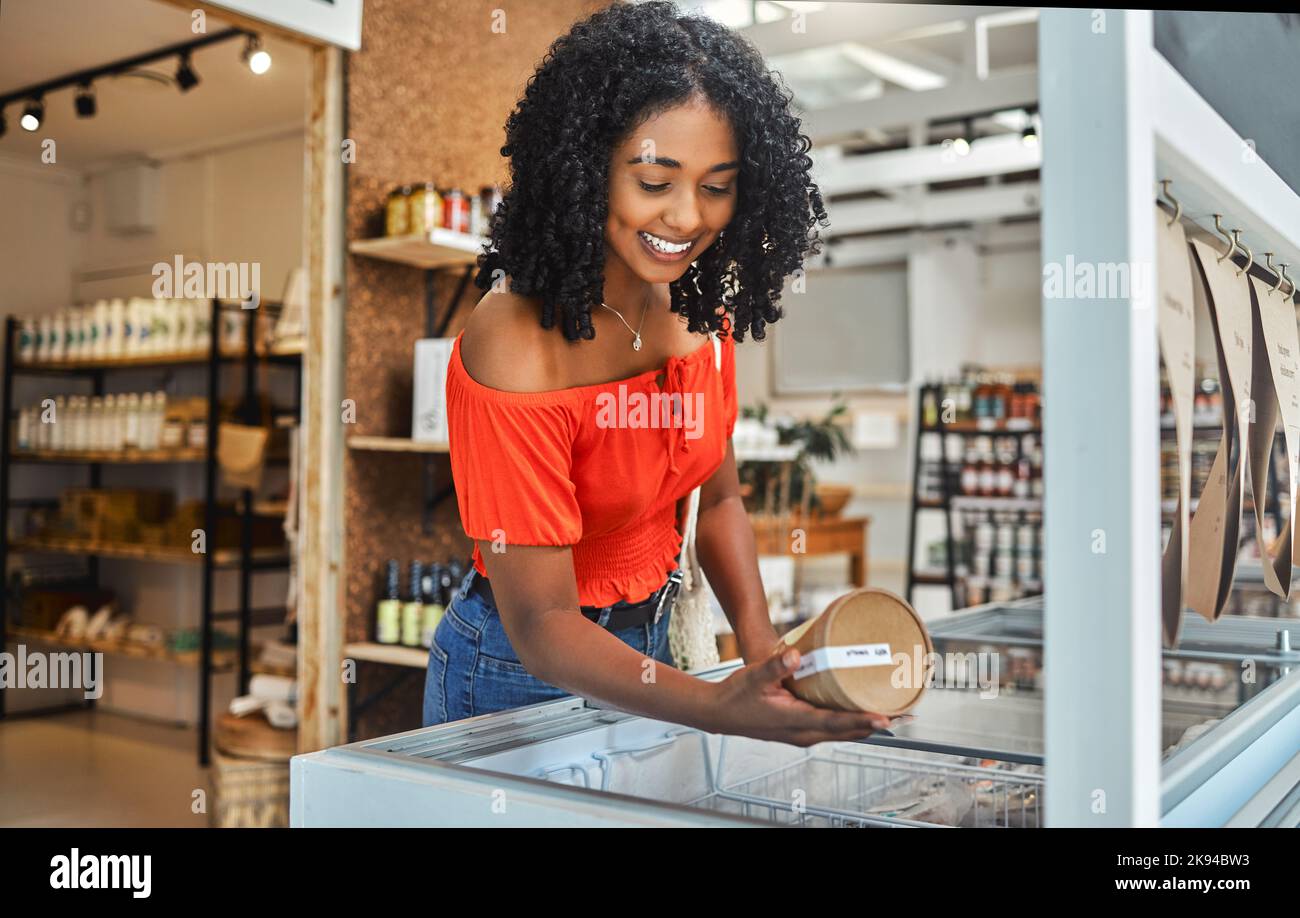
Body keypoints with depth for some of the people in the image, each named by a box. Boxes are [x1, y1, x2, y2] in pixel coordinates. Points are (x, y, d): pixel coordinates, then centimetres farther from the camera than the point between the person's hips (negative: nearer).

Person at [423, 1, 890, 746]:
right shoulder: (515, 349, -29)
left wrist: (762, 647, -14)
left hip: (644, 651, 6)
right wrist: (717, 708, -40)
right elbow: (543, 626, -27)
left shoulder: (702, 306, -7)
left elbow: (719, 500, 1)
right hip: (523, 675, -6)